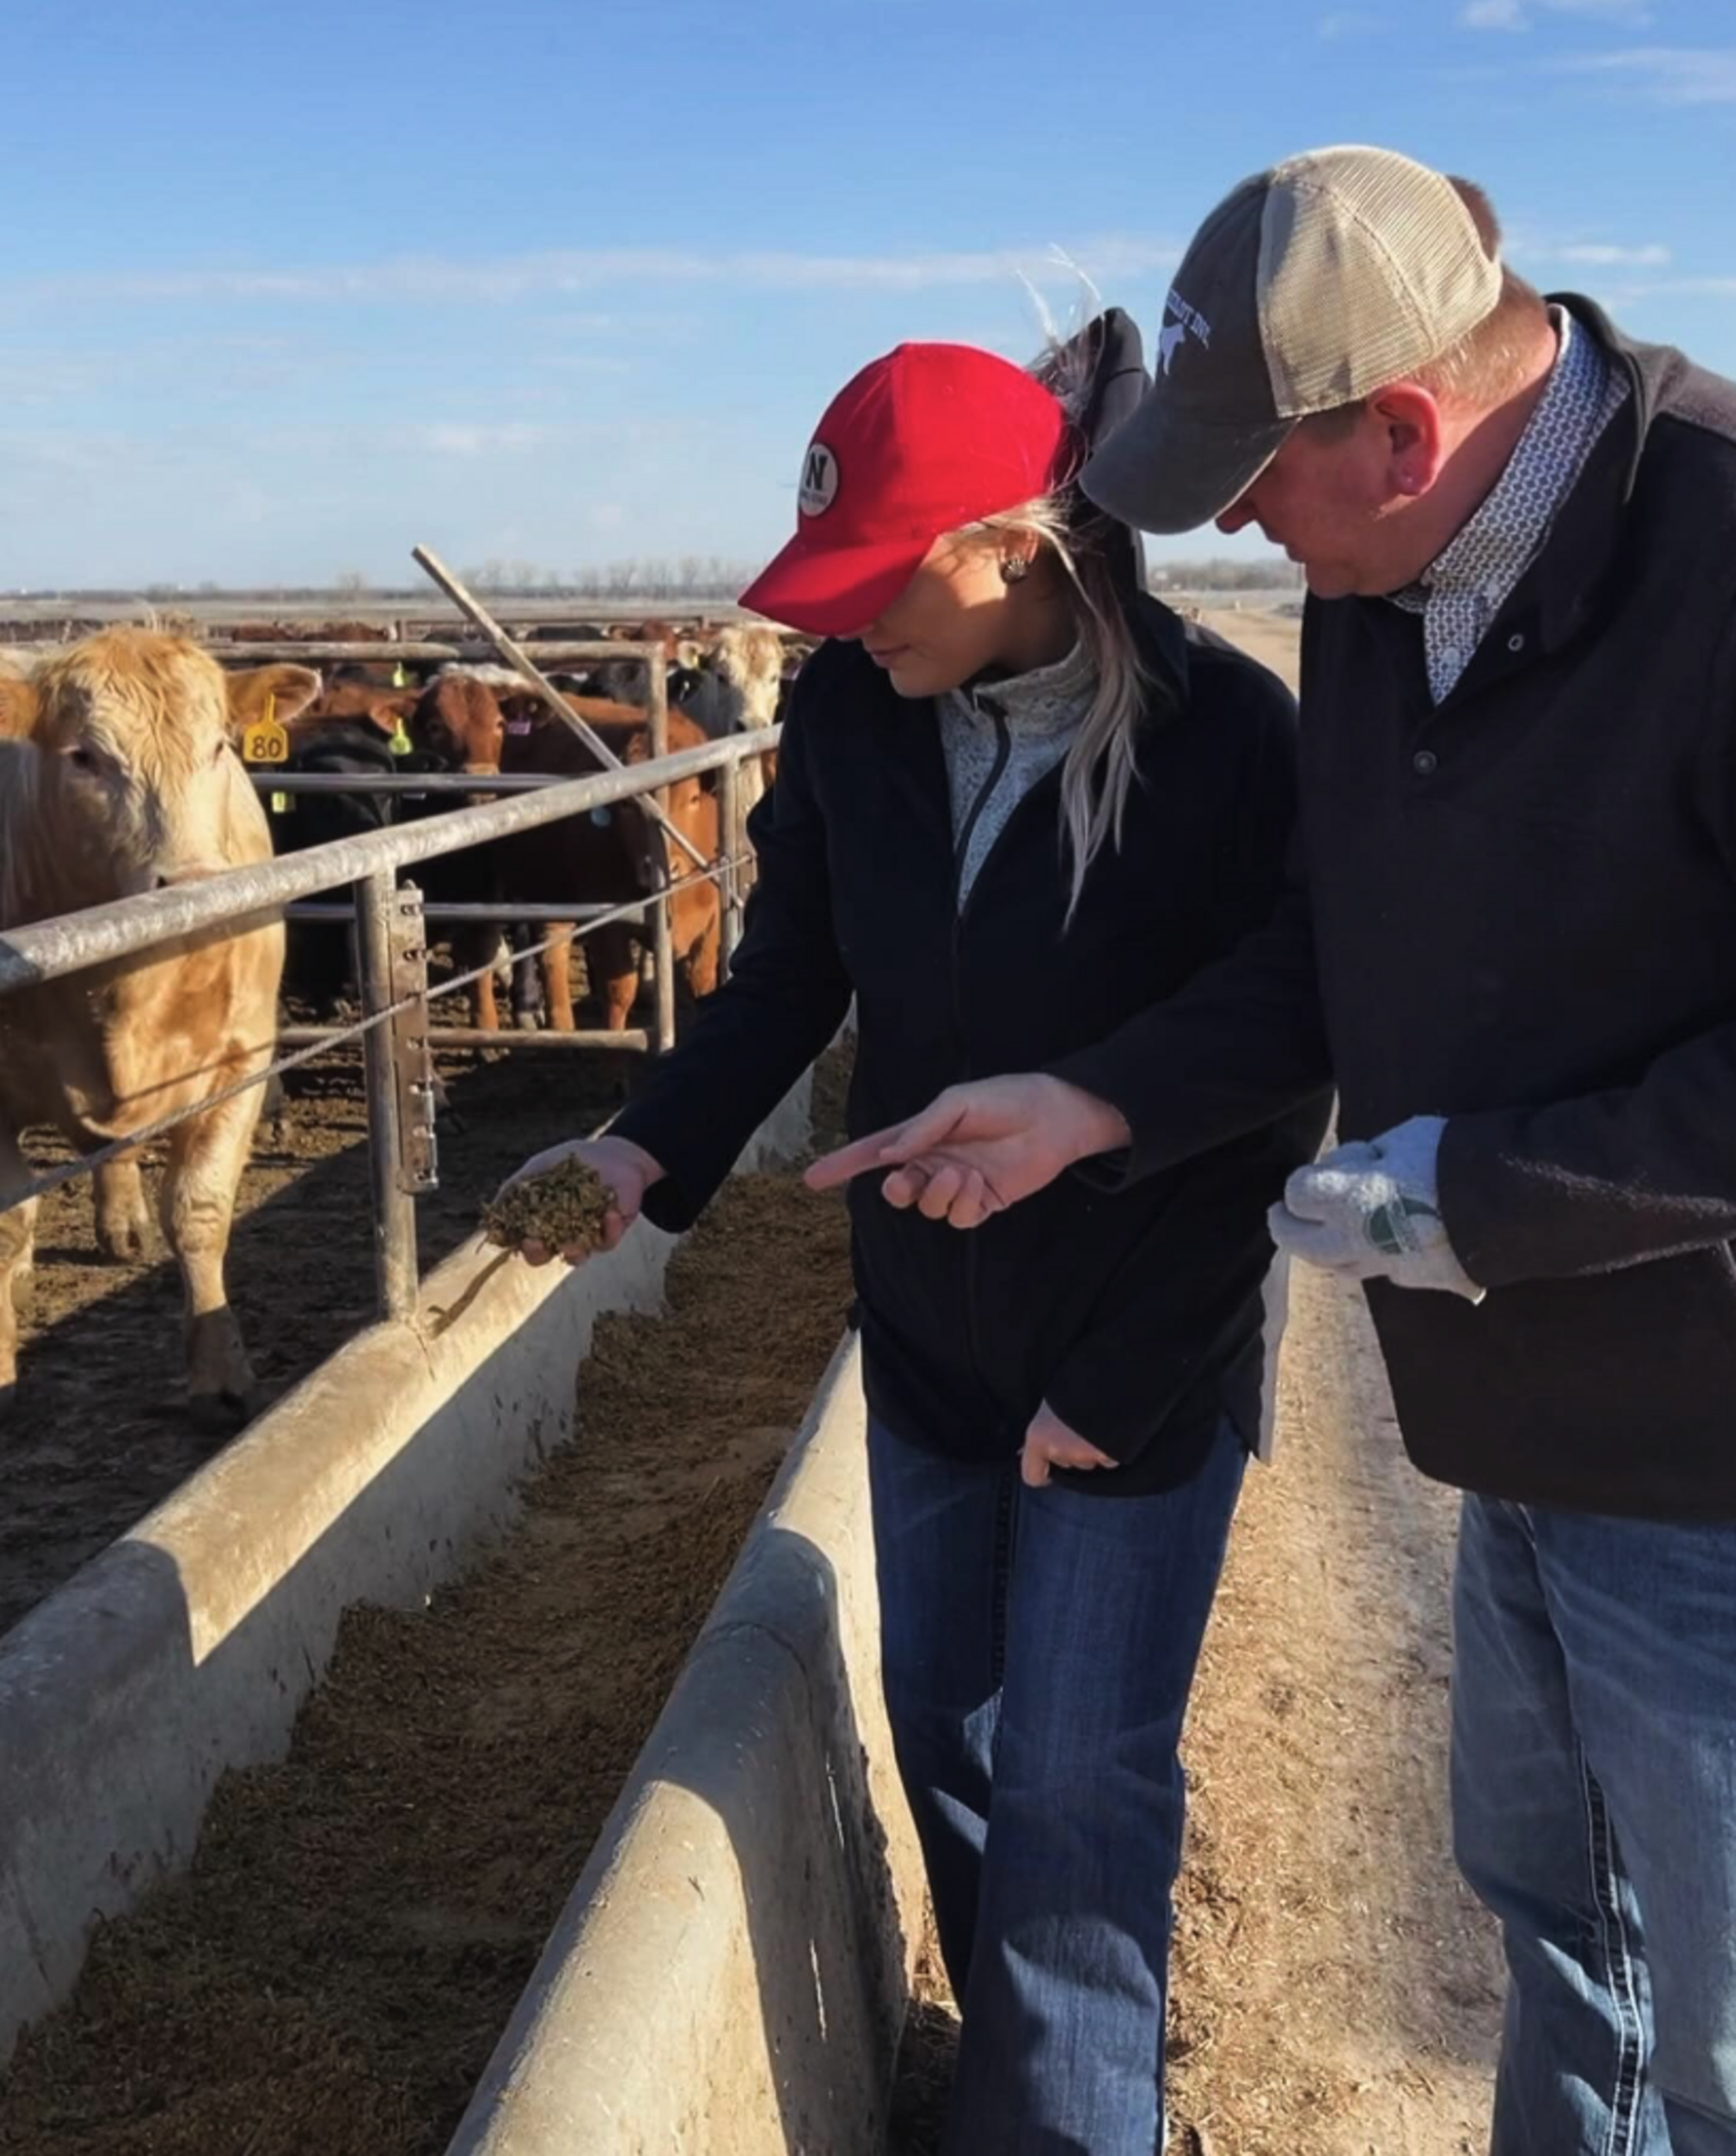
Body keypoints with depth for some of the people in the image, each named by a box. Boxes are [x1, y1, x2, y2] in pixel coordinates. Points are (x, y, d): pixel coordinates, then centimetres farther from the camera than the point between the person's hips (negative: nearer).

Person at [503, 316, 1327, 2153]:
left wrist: (1121, 1371, -16)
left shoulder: (1228, 739, -21)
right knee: (943, 1738, 18)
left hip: (1148, 1360, -5)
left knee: (1077, 1788, 5)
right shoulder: (851, 716, -8)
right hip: (927, 1329, 5)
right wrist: (654, 1144, -15)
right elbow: (788, 979, 2)